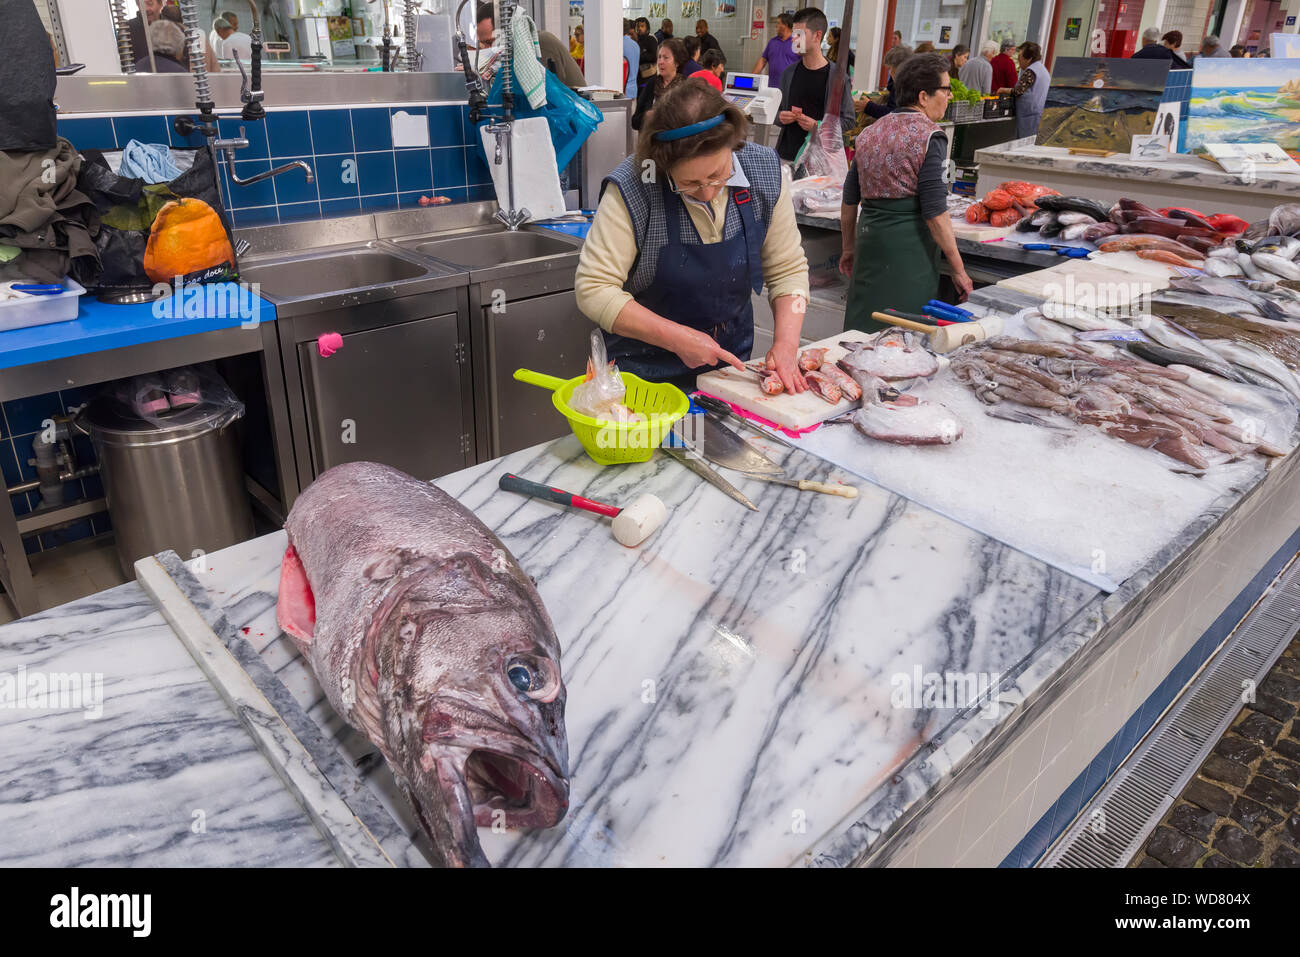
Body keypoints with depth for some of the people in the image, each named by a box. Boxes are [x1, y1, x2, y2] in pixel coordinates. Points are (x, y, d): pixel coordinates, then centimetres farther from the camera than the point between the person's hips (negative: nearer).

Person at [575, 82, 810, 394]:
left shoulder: (764, 172, -9)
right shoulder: (632, 189, -22)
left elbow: (787, 269, -1)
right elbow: (593, 289, -21)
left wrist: (786, 345, -16)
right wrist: (678, 339, -25)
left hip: (731, 363, 3)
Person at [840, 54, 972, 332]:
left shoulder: (870, 132, 12)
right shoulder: (930, 135, -9)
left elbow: (850, 200, 16)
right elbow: (935, 212, -14)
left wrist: (849, 247, 29)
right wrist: (959, 270, -9)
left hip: (869, 237, 7)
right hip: (909, 245, -7)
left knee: (863, 329, 13)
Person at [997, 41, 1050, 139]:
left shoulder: (1030, 71, -13)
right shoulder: (1044, 70, 19)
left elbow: (1018, 91, -19)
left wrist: (1003, 90, -3)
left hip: (1027, 112, -10)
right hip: (1037, 112, 10)